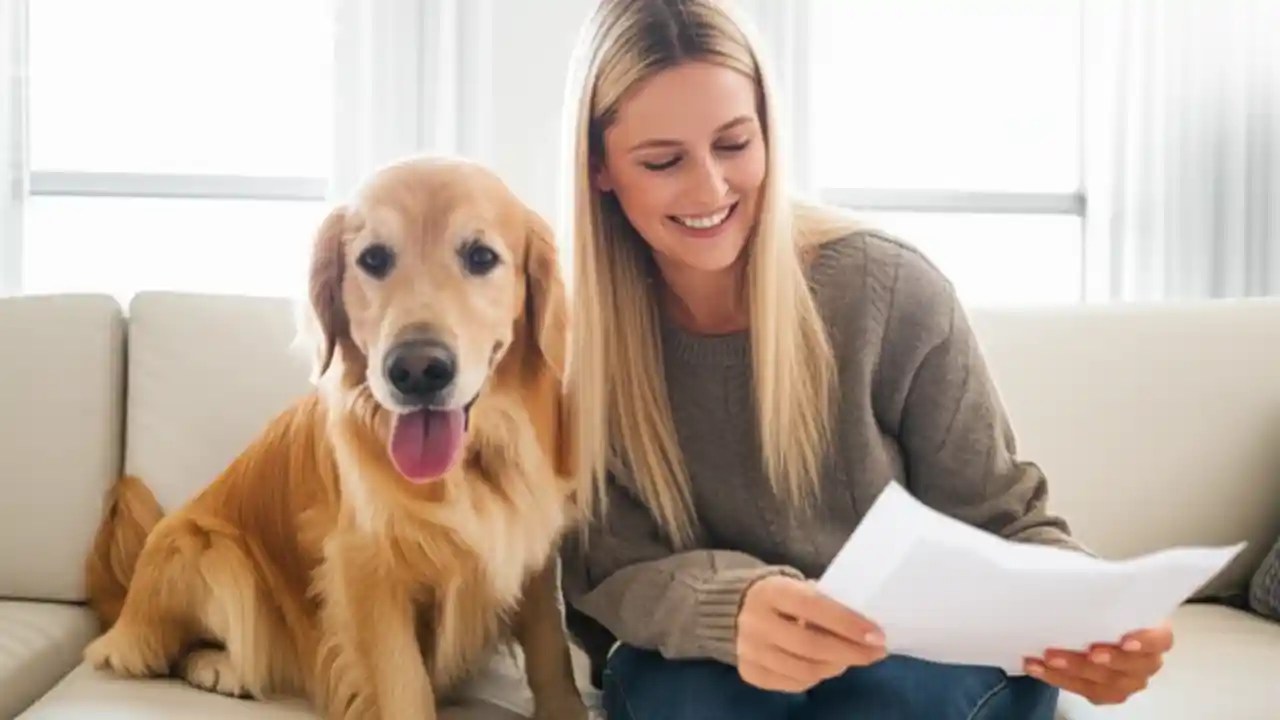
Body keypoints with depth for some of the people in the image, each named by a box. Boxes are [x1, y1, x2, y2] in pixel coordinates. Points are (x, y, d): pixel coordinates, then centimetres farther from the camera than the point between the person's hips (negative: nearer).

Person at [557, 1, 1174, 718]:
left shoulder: (890, 293, -15)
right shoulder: (575, 334, -12)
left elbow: (999, 518, -8)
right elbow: (611, 570, -15)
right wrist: (734, 608, -38)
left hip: (919, 657, 1)